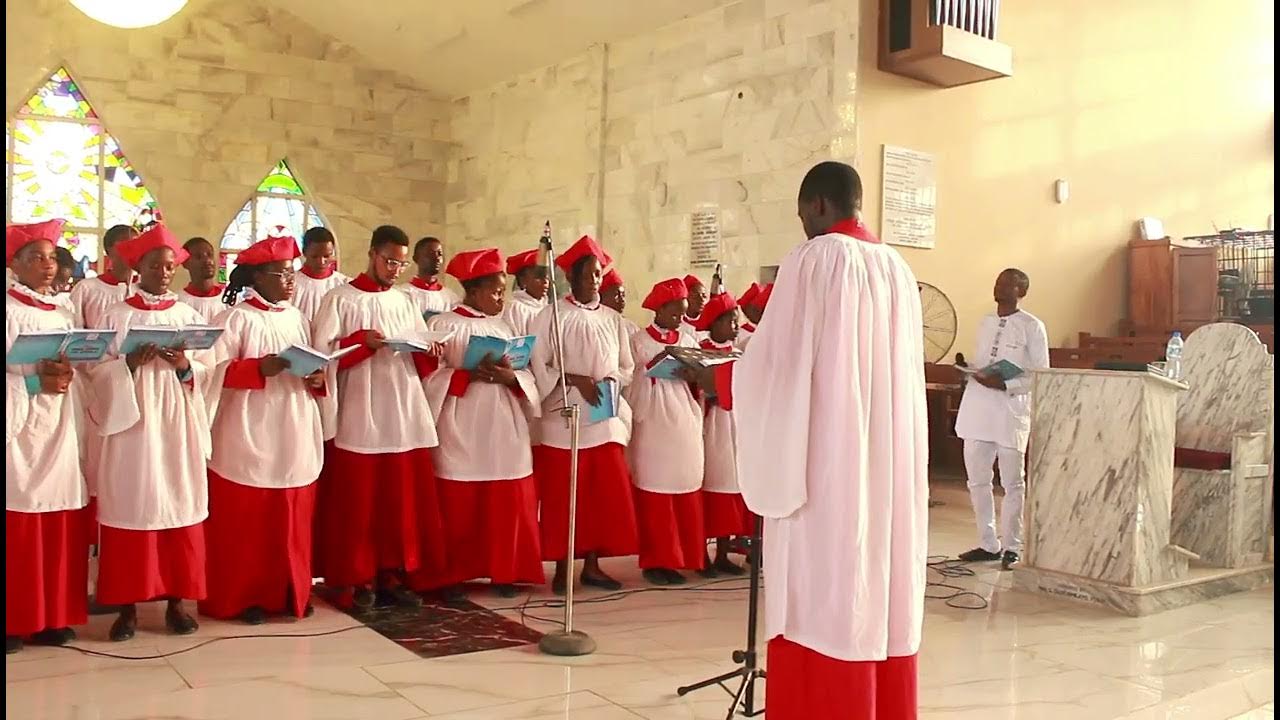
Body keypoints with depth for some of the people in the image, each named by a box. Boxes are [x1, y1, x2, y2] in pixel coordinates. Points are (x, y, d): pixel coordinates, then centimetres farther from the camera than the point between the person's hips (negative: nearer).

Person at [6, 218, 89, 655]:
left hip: (60, 430, 5)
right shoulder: (9, 309, -5)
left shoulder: (65, 307, 12)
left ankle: (52, 616, 17)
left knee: (59, 527, 7)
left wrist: (66, 377, -7)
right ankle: (15, 621, 8)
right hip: (19, 428, -5)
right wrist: (35, 382, -20)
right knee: (18, 531, -2)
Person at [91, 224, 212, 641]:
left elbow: (207, 372, 6)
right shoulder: (116, 316, 4)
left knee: (180, 508, 2)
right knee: (131, 510, -1)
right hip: (132, 424, -1)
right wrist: (131, 363, -18)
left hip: (178, 425, 2)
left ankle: (176, 600, 11)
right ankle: (128, 605, 9)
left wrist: (184, 365, -13)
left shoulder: (188, 316, 9)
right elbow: (100, 373, -1)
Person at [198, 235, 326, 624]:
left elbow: (313, 365, 17)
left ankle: (291, 592, 21)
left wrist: (318, 379, -4)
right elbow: (216, 370, -12)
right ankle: (243, 596, 14)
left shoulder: (296, 318, 13)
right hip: (249, 437, -5)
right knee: (246, 521, 1)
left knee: (292, 521, 10)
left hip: (294, 438, 5)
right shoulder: (237, 318, -6)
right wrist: (260, 368, -24)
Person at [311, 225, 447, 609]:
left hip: (405, 417, 4)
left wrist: (429, 354, -6)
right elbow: (322, 353, -6)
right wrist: (361, 342, -18)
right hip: (358, 418, -4)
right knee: (357, 501, 0)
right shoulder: (340, 300, 1)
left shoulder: (406, 303, 14)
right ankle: (354, 579, 10)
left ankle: (392, 574, 16)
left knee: (403, 499, 6)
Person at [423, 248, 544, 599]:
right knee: (460, 506, -1)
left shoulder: (503, 326, 15)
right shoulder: (443, 324, 0)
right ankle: (455, 574, 12)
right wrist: (470, 375, -19)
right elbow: (430, 375, -8)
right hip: (461, 432, -4)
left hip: (505, 432, 5)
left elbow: (527, 375, 11)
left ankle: (503, 571, 16)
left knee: (507, 504, 4)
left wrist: (510, 376, -10)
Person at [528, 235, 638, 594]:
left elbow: (627, 366, 15)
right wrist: (575, 380, -17)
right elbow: (537, 365, -7)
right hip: (564, 417, -4)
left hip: (607, 419, 4)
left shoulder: (613, 319, 11)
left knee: (605, 493, 4)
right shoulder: (551, 316, -2)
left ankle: (592, 565, 14)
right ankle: (562, 567, 9)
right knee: (563, 495, -1)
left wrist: (612, 380, -6)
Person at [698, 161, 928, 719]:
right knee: (881, 593, 12)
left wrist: (719, 378, 6)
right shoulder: (896, 268, 11)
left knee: (823, 599, 0)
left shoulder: (813, 259, -9)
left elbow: (780, 361, -12)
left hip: (828, 459, -7)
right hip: (890, 459, 7)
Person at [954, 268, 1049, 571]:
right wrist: (972, 373, 2)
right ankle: (988, 544, 20)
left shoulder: (1032, 327, -2)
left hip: (1011, 409, -6)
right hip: (977, 407, 6)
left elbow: (1041, 375, -5)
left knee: (1012, 483, 2)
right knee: (977, 480, 9)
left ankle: (1011, 547, 12)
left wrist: (1004, 385, -17)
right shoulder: (984, 323, 16)